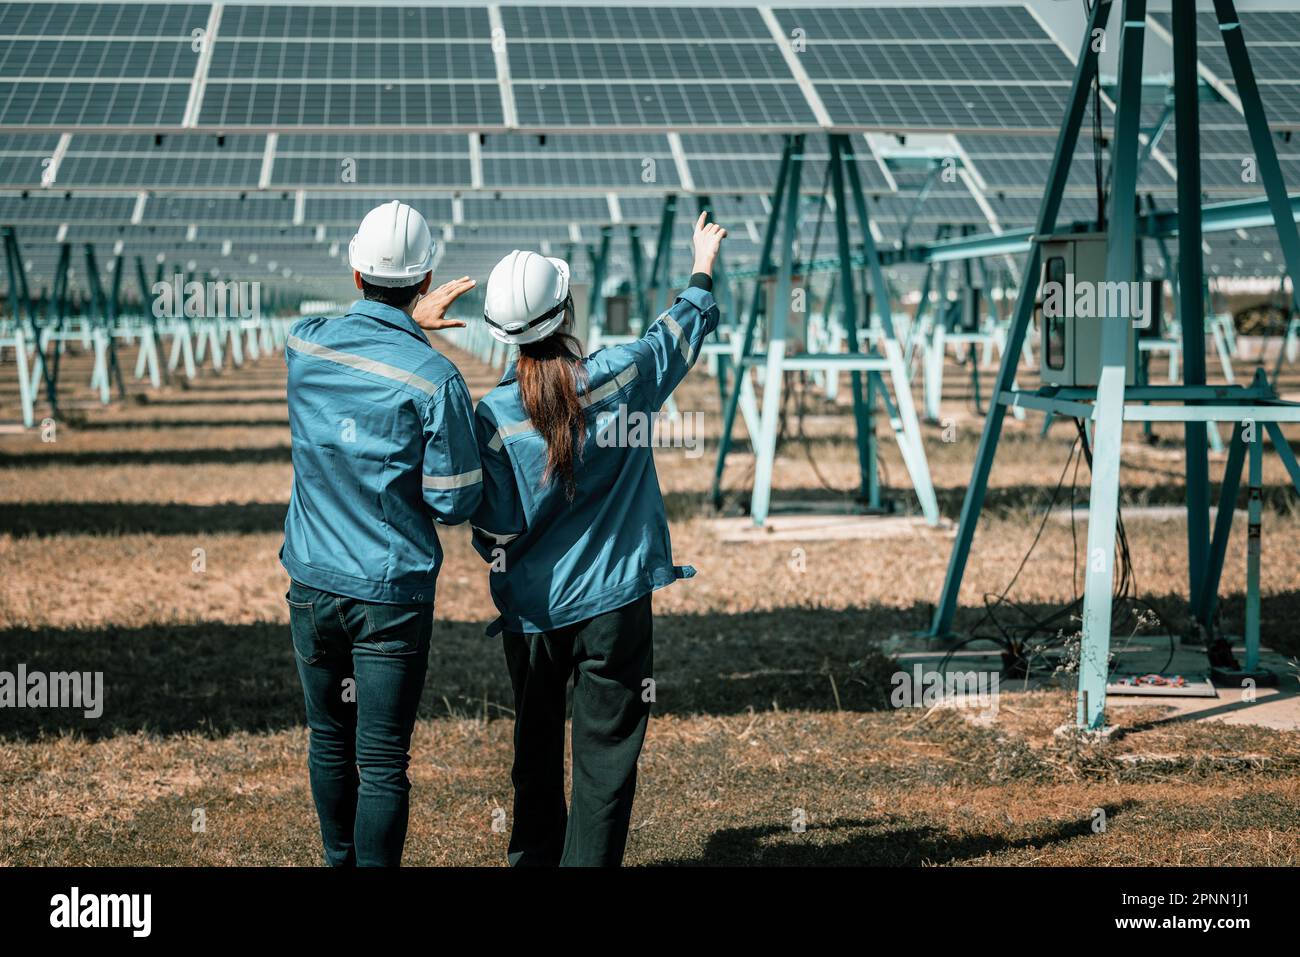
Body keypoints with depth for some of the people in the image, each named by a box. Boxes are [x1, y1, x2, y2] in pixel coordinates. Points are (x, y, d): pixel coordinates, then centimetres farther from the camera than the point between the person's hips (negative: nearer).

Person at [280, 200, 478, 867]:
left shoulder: (304, 345, -2)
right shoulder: (433, 380, -16)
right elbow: (455, 504, -10)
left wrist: (407, 323, 27)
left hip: (311, 585, 5)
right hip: (391, 593, -4)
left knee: (328, 742, 19)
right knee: (382, 761, 1)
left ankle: (340, 861, 34)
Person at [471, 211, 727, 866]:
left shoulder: (494, 416, -13)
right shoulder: (622, 377, -10)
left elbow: (493, 535, -9)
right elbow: (681, 331, 11)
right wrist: (702, 271, 29)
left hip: (531, 611, 1)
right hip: (615, 604, -1)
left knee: (536, 745, 20)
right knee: (606, 754, 4)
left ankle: (534, 856, 33)